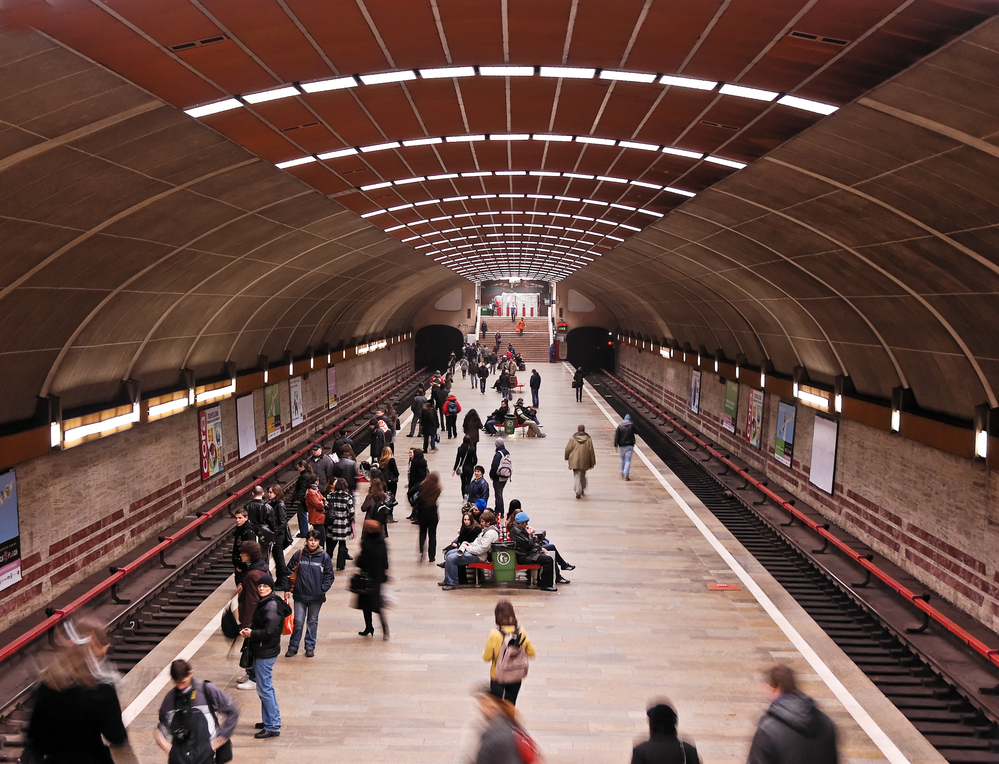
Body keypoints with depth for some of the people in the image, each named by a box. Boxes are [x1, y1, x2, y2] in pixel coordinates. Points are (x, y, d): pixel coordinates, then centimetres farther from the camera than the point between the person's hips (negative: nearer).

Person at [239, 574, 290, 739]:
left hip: (266, 653, -10)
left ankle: (272, 727, 1)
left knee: (264, 689, -5)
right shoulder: (264, 602, 10)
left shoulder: (272, 606, -21)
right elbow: (257, 624, 20)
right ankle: (273, 720, 30)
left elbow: (269, 631, -25)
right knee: (267, 687, 19)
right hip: (261, 651, 10)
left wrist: (252, 634, -13)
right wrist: (247, 629, 1)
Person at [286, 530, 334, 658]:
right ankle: (293, 647, 14)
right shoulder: (299, 555, -2)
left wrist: (323, 588, -8)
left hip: (316, 597, 0)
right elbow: (289, 571, 7)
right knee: (298, 622, 0)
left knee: (313, 622, 11)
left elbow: (329, 575, 2)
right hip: (300, 595, 0)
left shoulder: (324, 557, -3)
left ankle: (310, 647, 22)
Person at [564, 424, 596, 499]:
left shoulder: (572, 439, -5)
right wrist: (592, 463, 6)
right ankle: (582, 490, 31)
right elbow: (591, 451, -1)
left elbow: (568, 449, 0)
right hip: (584, 462, 1)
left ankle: (578, 492, -9)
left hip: (575, 461, -1)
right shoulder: (588, 439, -4)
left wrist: (567, 458, 18)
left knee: (577, 476, 1)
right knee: (583, 476, 21)